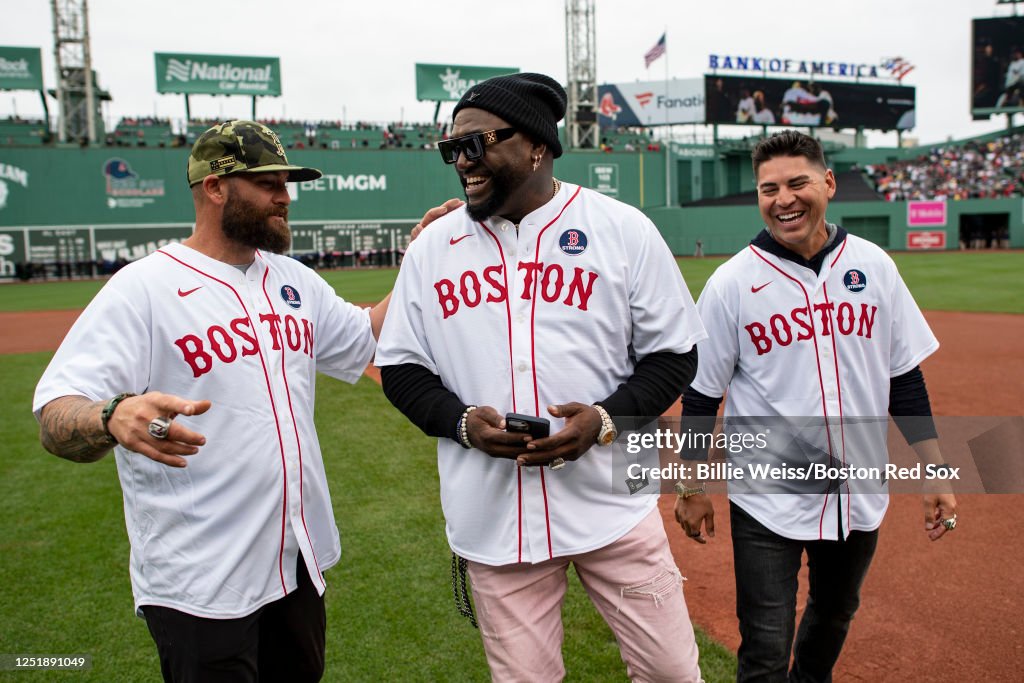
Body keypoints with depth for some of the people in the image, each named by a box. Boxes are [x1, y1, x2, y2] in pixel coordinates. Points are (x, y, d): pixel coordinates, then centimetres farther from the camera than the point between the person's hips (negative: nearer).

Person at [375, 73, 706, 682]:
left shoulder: (623, 228, -2)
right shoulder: (432, 247, 4)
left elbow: (673, 352, 2)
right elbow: (402, 368, 8)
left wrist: (607, 418, -15)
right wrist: (461, 421, -10)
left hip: (613, 503, -1)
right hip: (492, 516, 2)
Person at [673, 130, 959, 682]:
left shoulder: (873, 266, -1)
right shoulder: (732, 282, -11)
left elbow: (905, 380, 5)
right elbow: (700, 394, -5)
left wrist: (935, 474, 4)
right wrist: (692, 487, -1)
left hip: (858, 495, 4)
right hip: (766, 499, -4)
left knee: (835, 615, 25)